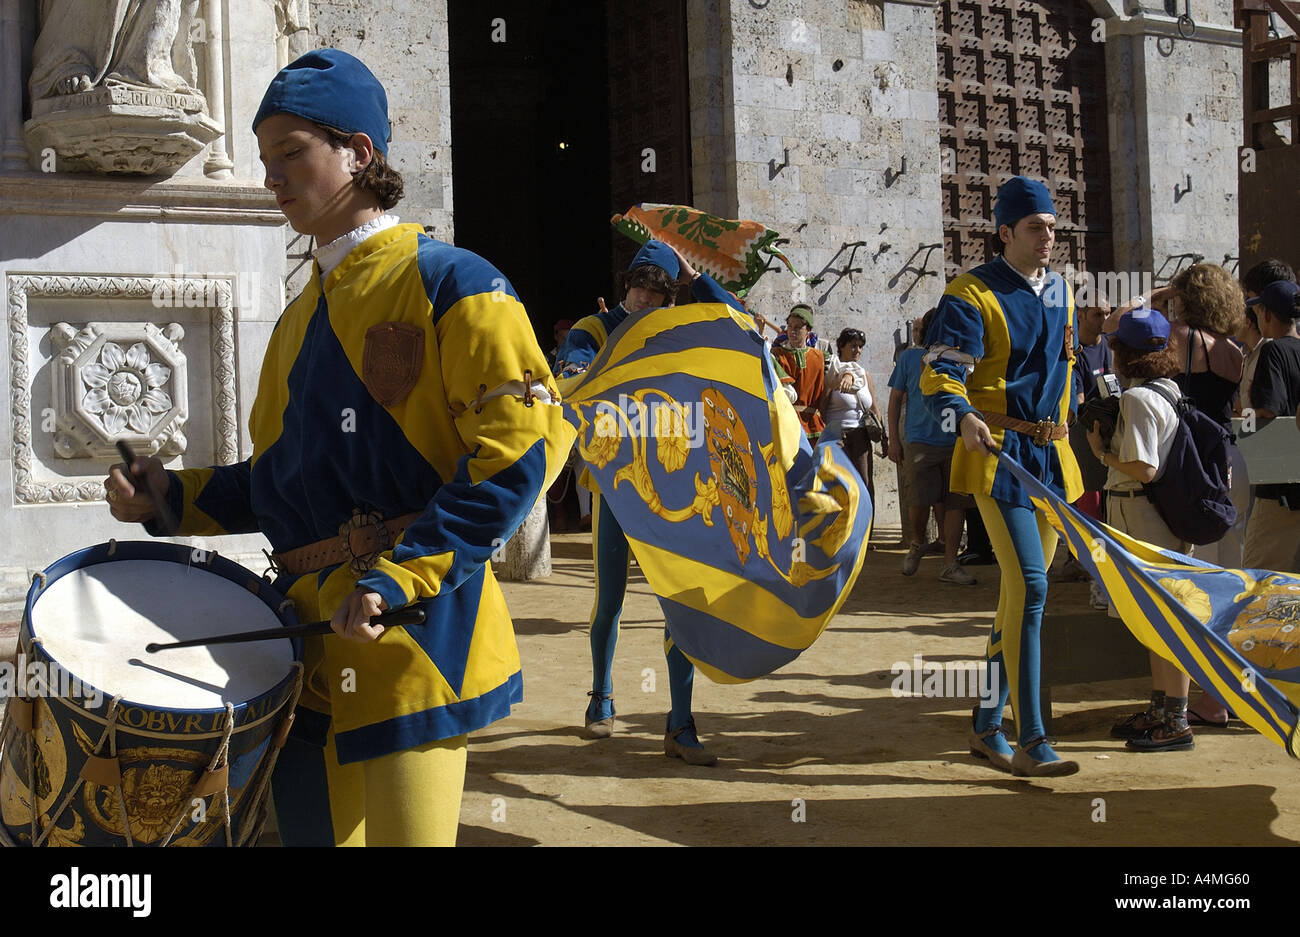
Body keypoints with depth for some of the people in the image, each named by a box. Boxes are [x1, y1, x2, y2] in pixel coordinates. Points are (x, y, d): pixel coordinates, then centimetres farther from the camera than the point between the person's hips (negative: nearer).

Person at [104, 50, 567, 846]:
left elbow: (525, 441, -15)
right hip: (312, 640, 8)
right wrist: (175, 495, 8)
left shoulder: (446, 281, -6)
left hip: (415, 636, -7)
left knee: (404, 831, -5)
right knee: (312, 830, 13)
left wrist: (403, 576, -20)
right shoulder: (300, 319, 19)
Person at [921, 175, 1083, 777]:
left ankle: (987, 725, 22)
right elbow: (938, 373, -17)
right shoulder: (972, 294, -8)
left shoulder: (1060, 291, 14)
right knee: (1029, 586, -17)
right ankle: (1030, 743, -14)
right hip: (998, 452, -8)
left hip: (1050, 453, 8)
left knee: (1021, 590, 10)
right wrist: (964, 417, -36)